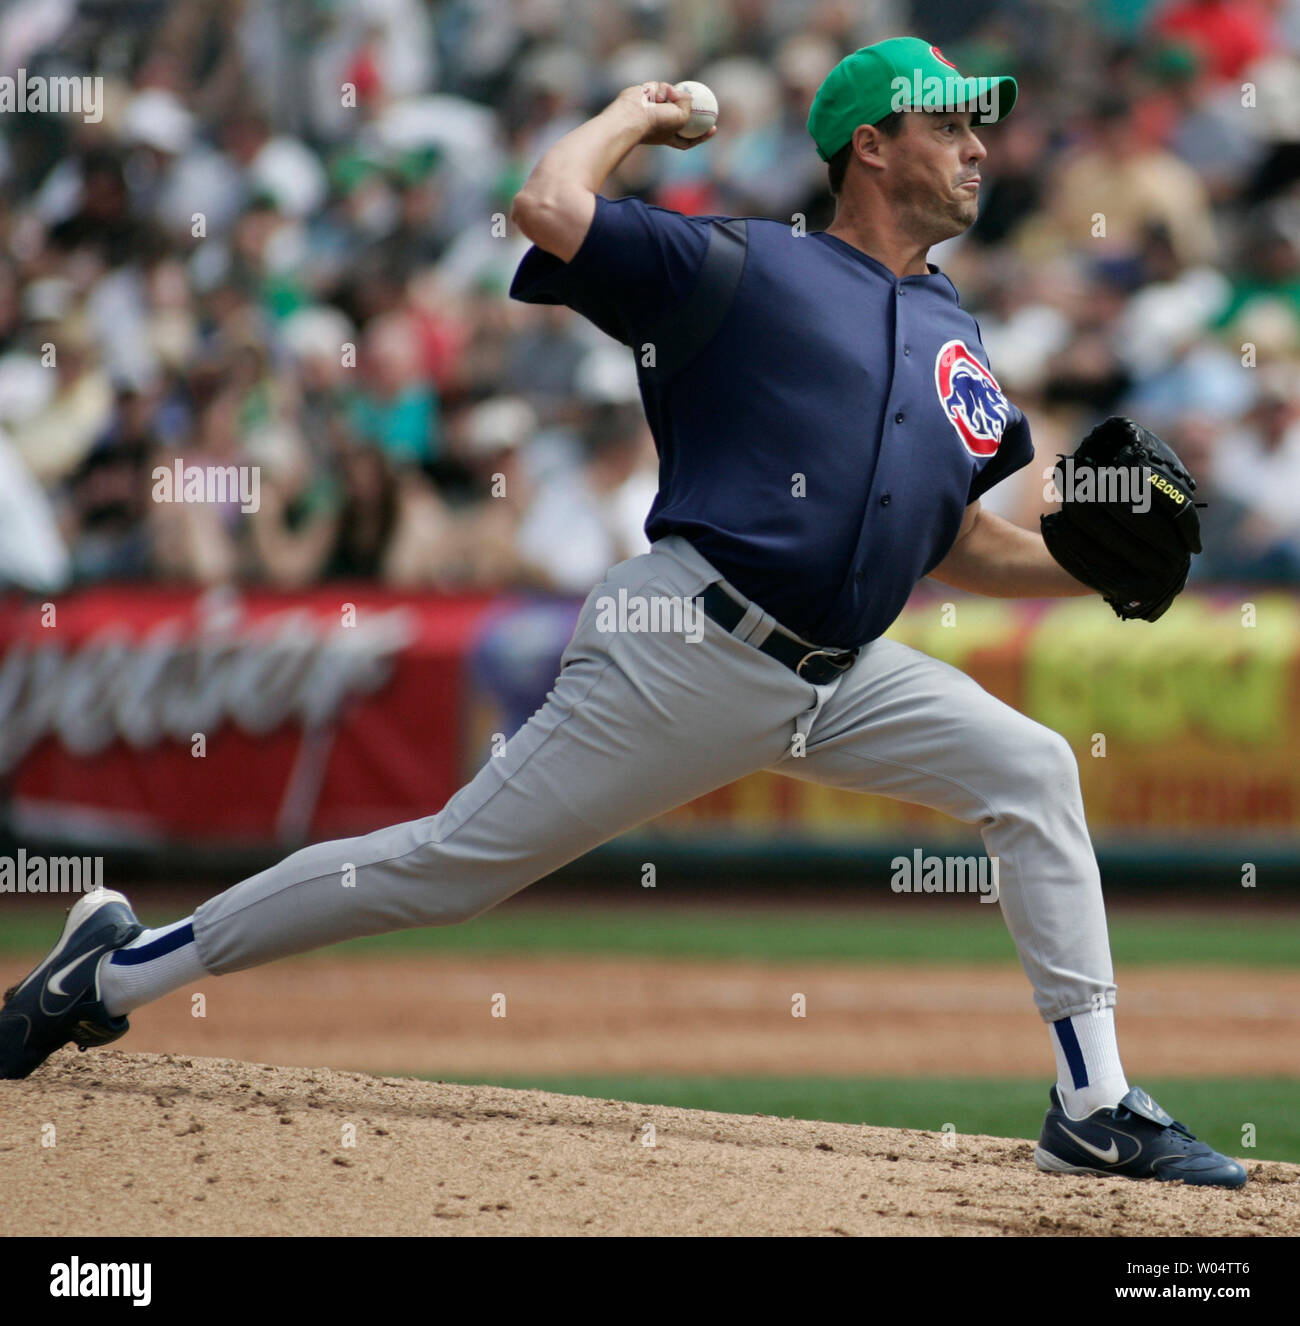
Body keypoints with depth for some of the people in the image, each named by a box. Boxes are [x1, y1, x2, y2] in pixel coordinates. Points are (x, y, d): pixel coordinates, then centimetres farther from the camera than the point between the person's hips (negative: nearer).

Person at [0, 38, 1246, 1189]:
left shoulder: (954, 338, 18)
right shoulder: (747, 268, -4)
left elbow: (954, 544, 24)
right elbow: (551, 209, -16)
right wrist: (630, 115, 3)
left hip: (843, 676, 7)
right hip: (692, 653, -7)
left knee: (1032, 770, -4)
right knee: (452, 863, -7)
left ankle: (1094, 1111, 0)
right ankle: (121, 966, 4)